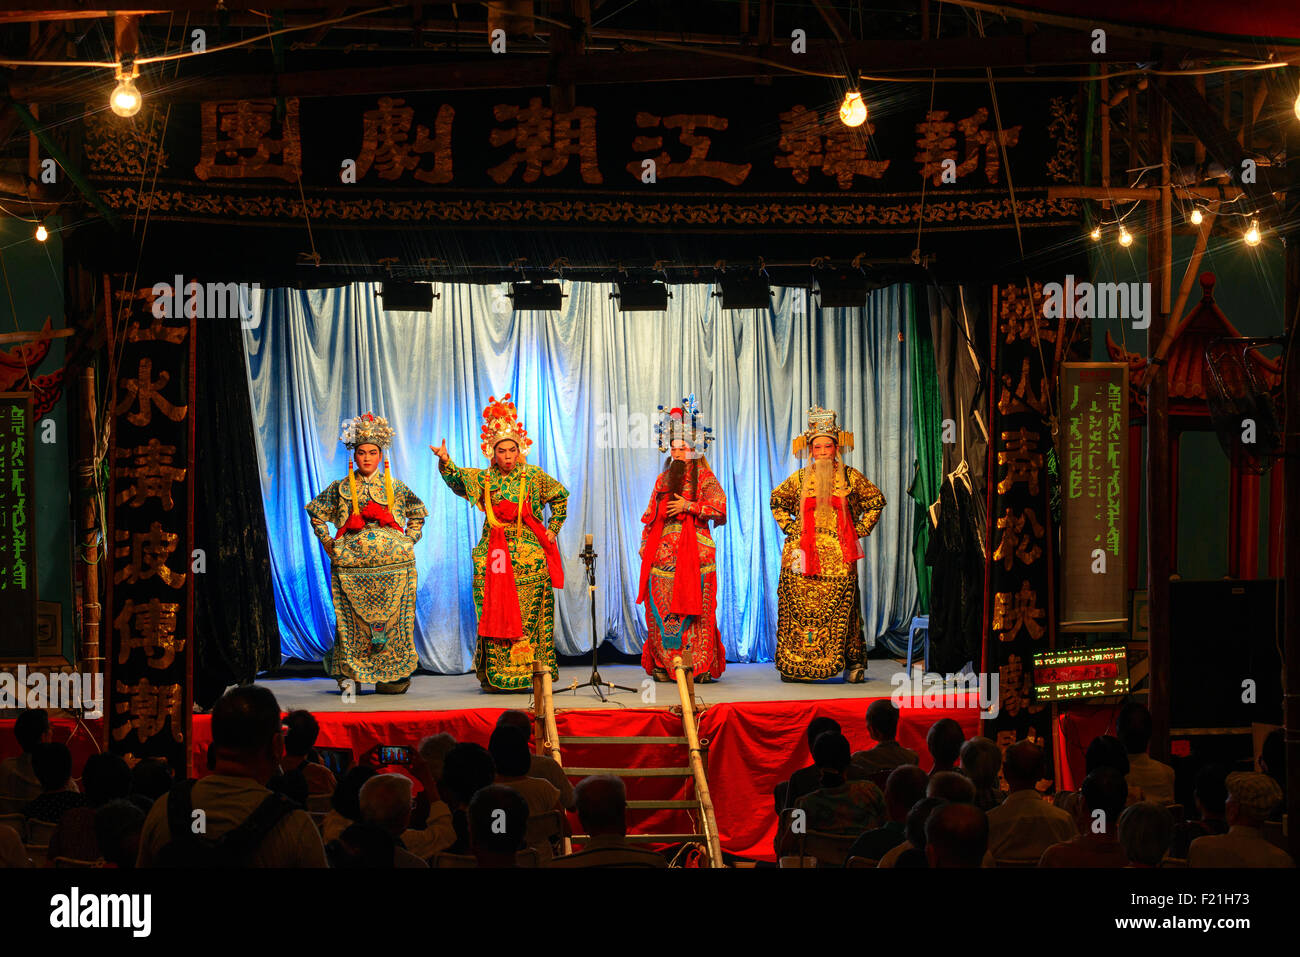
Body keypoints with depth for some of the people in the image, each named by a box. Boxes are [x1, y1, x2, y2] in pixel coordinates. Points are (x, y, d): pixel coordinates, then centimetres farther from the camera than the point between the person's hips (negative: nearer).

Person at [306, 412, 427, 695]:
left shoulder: (395, 487, 10)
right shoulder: (341, 488, 9)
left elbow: (418, 512, 22)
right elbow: (315, 512, 18)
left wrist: (408, 540, 11)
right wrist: (329, 543, 10)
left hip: (392, 565, 1)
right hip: (352, 565, 0)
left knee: (392, 617, -3)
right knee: (353, 620, -4)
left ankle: (393, 674, 3)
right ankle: (349, 674, 1)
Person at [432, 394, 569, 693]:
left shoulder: (533, 476, 7)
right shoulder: (483, 478, 9)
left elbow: (560, 497, 18)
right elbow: (457, 478, -4)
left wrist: (552, 530, 12)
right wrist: (444, 461, -23)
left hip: (530, 556, 0)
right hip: (495, 555, 0)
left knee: (530, 615, -3)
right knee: (495, 611, -3)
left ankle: (525, 674, 1)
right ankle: (492, 676, 0)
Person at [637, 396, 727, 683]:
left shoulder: (705, 477, 5)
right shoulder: (663, 479, 20)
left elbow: (719, 507, -7)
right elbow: (650, 515, 20)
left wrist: (688, 505, -12)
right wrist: (646, 545, 11)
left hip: (694, 551, -4)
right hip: (664, 551, 4)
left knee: (694, 606, -8)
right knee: (661, 609, -2)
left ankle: (700, 666, -5)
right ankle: (663, 664, 3)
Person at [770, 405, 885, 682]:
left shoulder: (850, 477, 5)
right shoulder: (800, 478, 9)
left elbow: (876, 501, 15)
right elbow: (777, 501, 25)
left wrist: (859, 530, 7)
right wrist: (790, 528, 13)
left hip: (839, 555, -1)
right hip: (805, 552, 1)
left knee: (841, 607, -6)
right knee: (801, 607, -3)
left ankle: (852, 663, -1)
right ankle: (794, 666, 0)